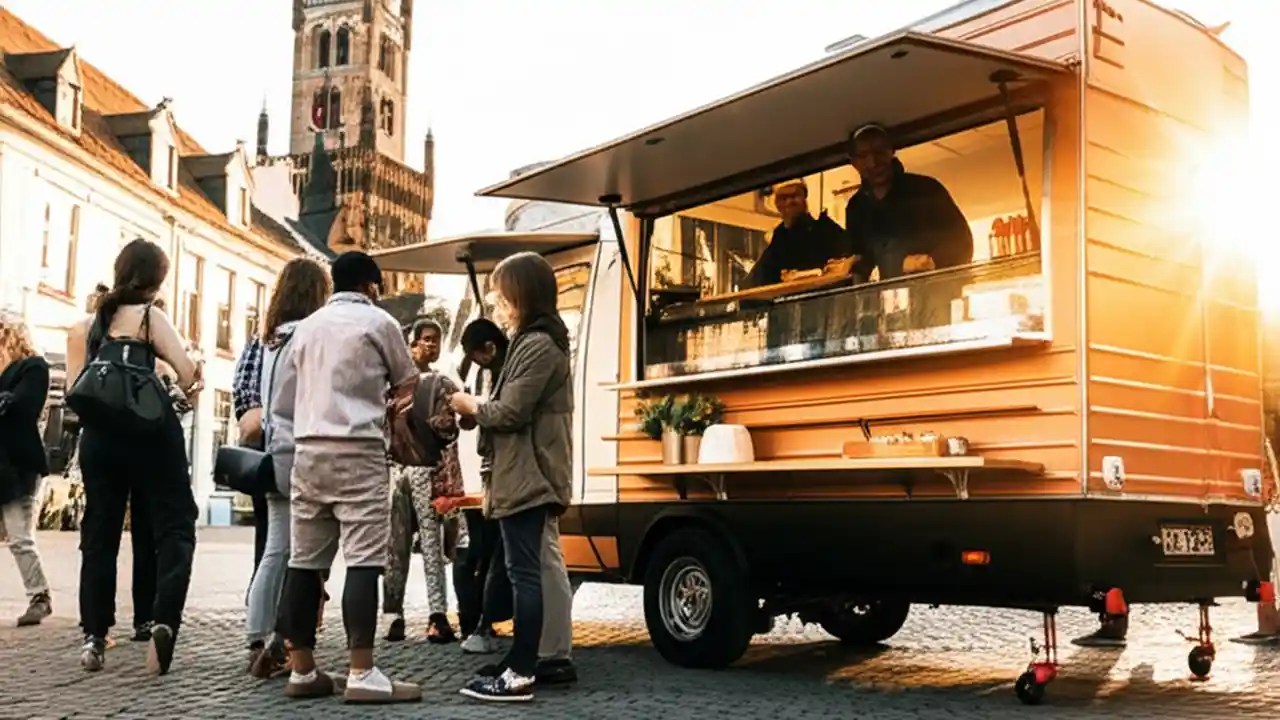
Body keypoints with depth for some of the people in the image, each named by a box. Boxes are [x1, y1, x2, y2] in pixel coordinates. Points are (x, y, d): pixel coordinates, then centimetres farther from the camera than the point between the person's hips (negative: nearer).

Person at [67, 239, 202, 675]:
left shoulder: (88, 324, 13)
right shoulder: (150, 316, -2)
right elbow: (188, 373, -12)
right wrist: (189, 392, 8)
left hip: (98, 435, 5)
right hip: (150, 432, -5)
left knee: (99, 534, 11)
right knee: (174, 526, -1)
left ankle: (94, 635, 10)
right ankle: (164, 620, -19)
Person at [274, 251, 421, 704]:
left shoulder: (306, 326, 17)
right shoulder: (379, 322, 3)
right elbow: (407, 383, 14)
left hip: (308, 449, 6)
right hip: (358, 450, -6)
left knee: (305, 561, 7)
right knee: (363, 560, -9)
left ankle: (302, 671, 11)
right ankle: (362, 674, -13)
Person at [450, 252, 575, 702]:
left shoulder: (539, 346, -13)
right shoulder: (534, 341, 19)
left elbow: (510, 413, -18)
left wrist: (470, 405, -2)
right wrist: (479, 406, 6)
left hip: (527, 479, -10)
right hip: (524, 477, 10)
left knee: (524, 573, -9)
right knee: (524, 572, 12)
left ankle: (521, 674, -6)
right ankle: (520, 664, 18)